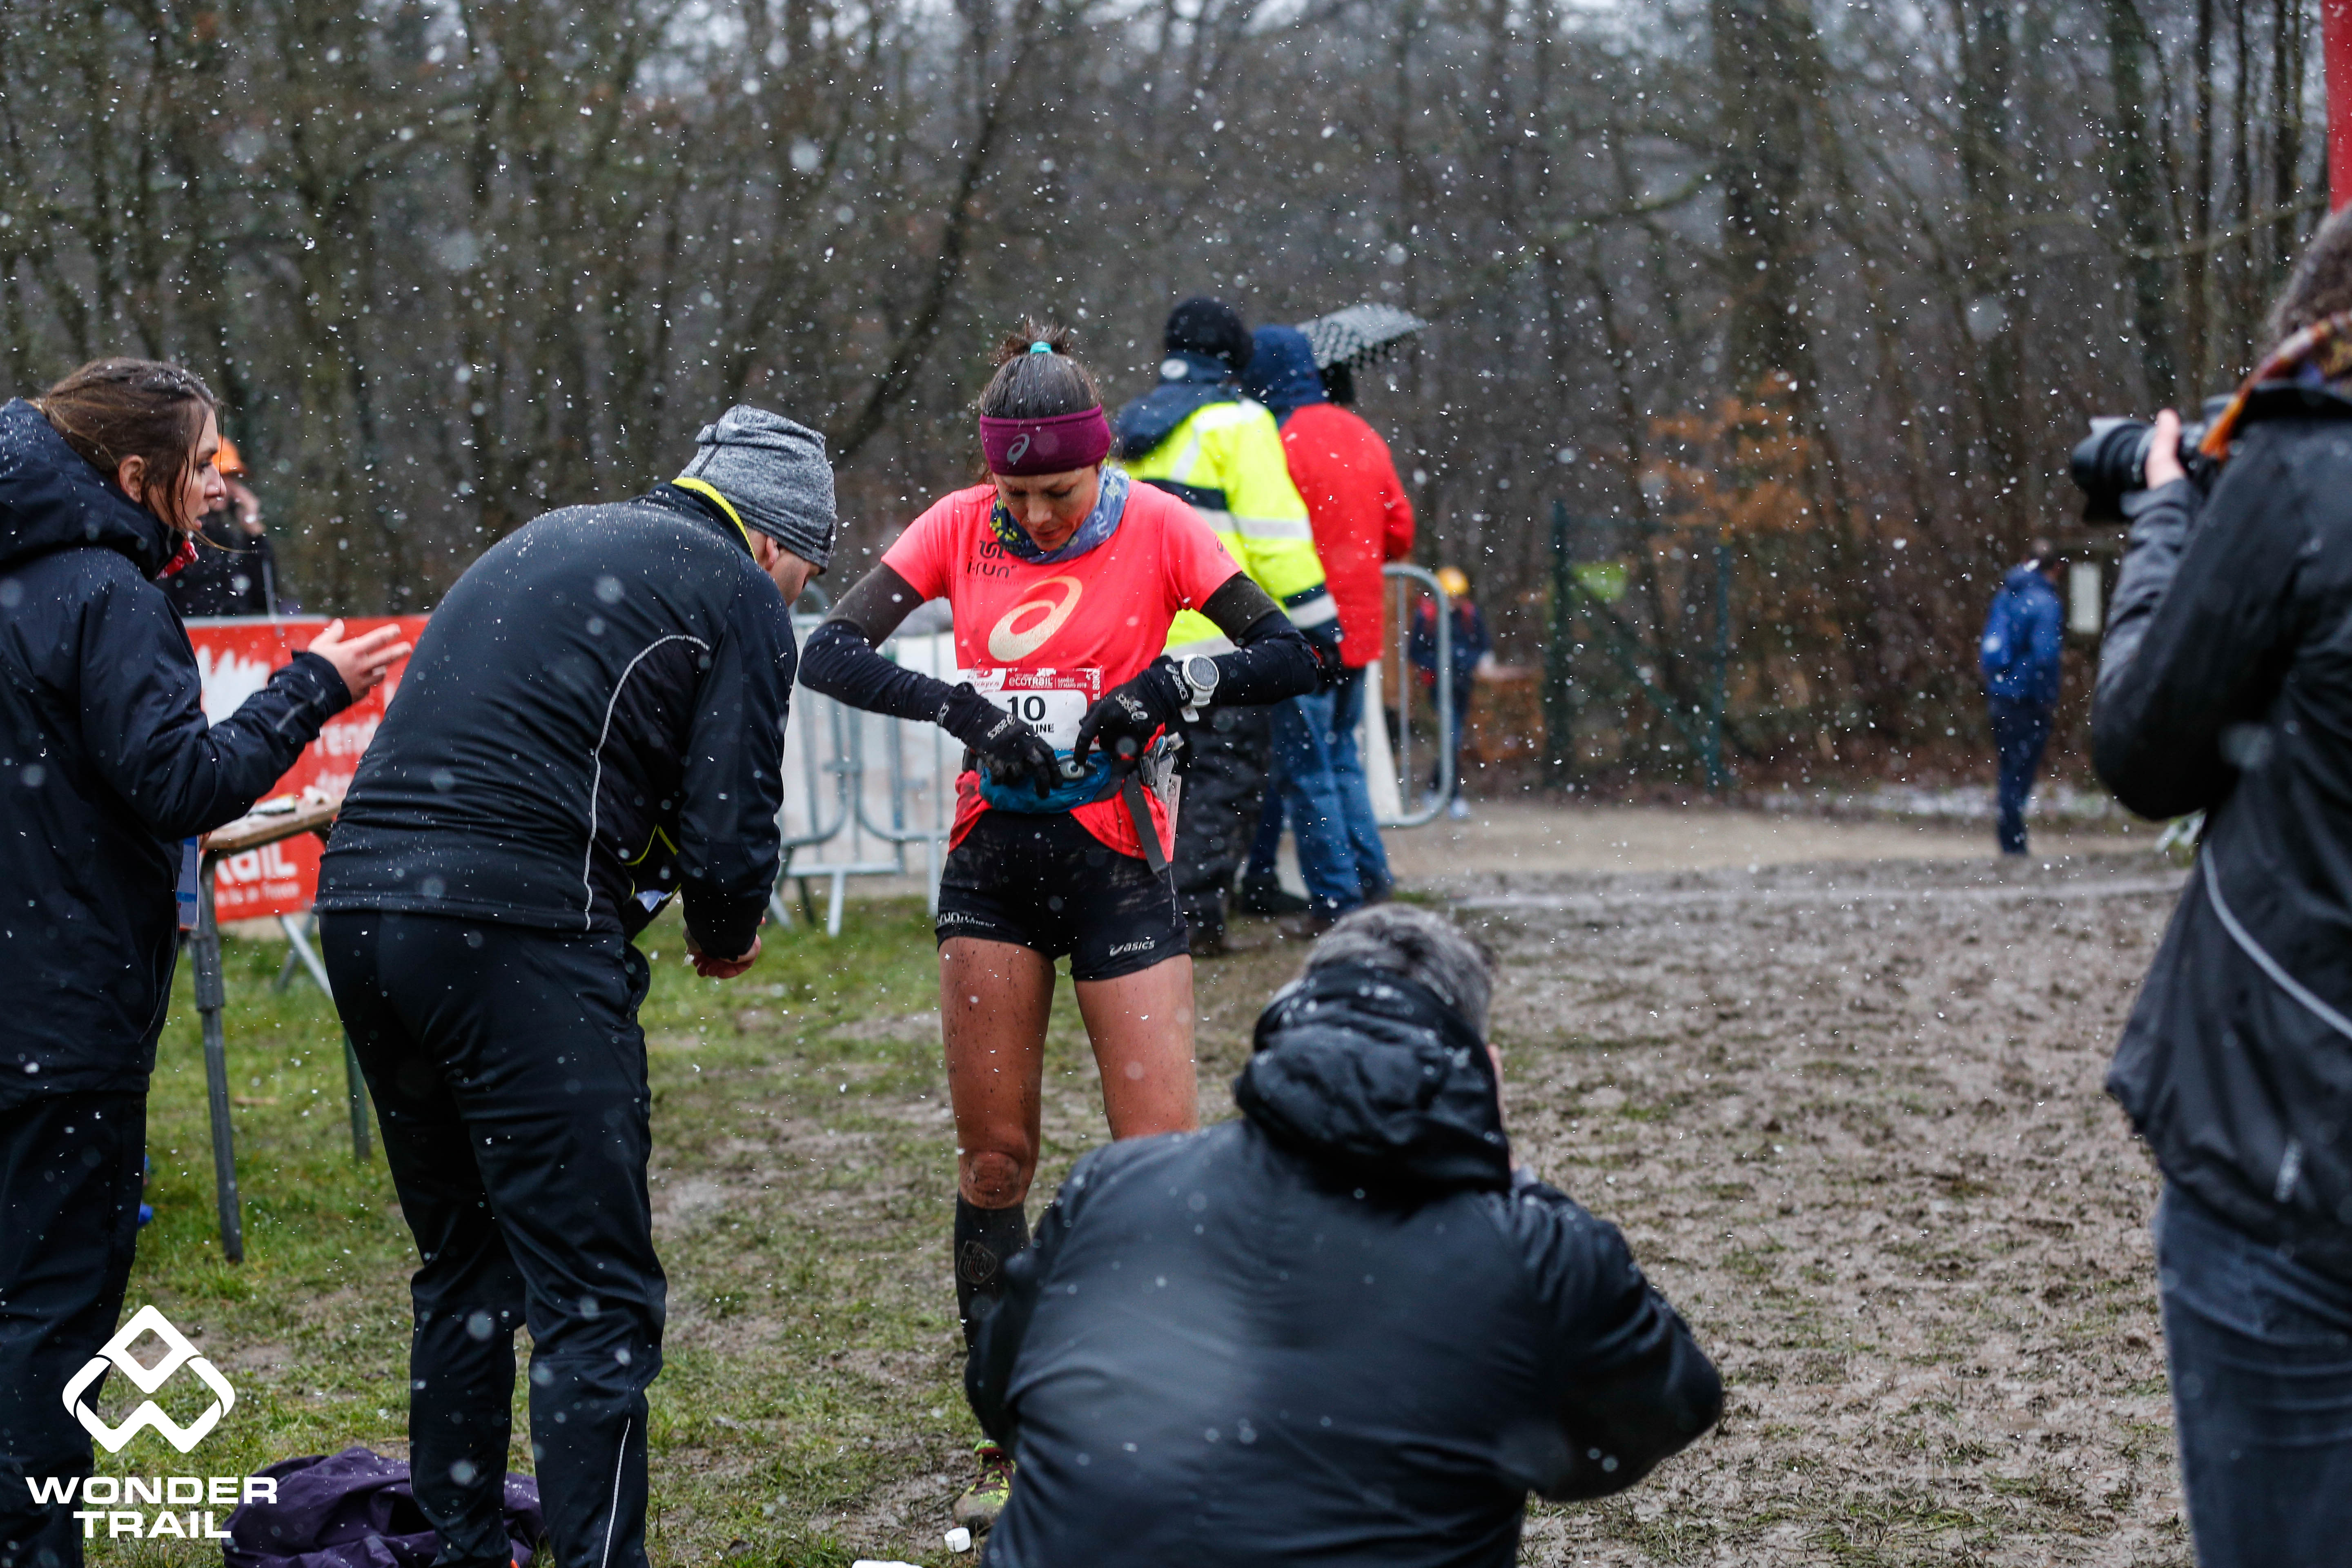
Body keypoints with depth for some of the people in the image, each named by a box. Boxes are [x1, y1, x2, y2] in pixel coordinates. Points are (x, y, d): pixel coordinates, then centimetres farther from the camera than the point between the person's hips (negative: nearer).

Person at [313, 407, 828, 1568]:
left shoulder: (544, 544, 26)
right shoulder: (741, 596, 4)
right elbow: (731, 832, -2)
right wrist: (725, 940, 17)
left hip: (361, 904, 8)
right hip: (514, 936, -8)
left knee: (464, 1265, 20)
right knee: (596, 1297, -4)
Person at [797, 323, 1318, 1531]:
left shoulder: (1156, 528, -7)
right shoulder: (959, 527, -1)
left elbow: (1290, 659, -9)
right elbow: (831, 651, -7)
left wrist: (1177, 681, -26)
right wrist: (959, 708, -22)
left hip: (1115, 859, -2)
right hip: (994, 854, 2)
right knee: (994, 1152, 3)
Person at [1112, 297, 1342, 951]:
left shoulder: (1129, 429, 16)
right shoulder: (1236, 423, -7)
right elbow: (1275, 535, -12)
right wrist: (1316, 621, -9)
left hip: (1144, 644, 7)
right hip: (1223, 636, -7)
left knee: (1172, 771, 16)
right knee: (1229, 775, -2)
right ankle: (1196, 913, -8)